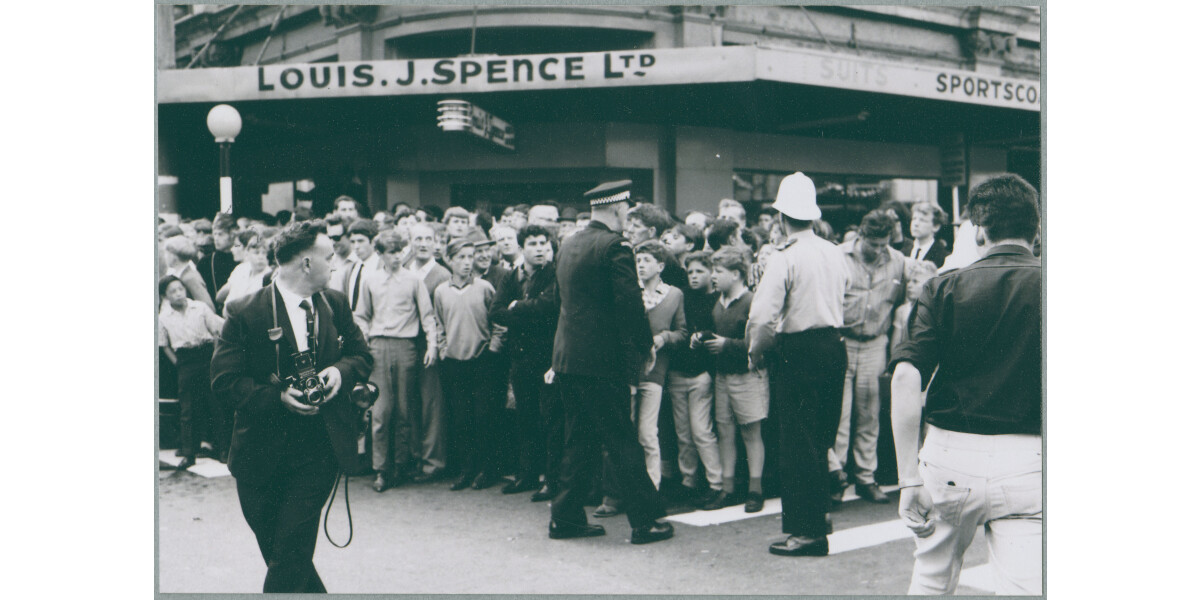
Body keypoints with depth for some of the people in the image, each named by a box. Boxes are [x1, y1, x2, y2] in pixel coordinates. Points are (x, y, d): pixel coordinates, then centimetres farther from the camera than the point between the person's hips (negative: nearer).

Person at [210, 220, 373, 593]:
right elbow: (224, 381, -11)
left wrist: (341, 371, -9)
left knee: (291, 551, -7)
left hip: (319, 450, 1)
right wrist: (279, 397, -24)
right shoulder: (245, 313, -8)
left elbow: (362, 355, 14)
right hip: (262, 451, -1)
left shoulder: (335, 304, 6)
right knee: (274, 546, 13)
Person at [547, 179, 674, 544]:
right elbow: (631, 305, -16)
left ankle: (566, 517, 18)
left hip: (569, 358, 8)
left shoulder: (569, 244, 11)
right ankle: (646, 520, 6)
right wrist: (646, 347, -4)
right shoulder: (616, 247, -14)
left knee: (580, 442, 14)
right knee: (622, 442, -1)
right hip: (604, 361, -7)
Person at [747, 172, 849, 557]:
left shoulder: (785, 259, -15)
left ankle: (809, 531, 1)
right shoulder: (835, 253, 6)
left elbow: (762, 317, -19)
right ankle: (818, 514, 30)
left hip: (799, 352, -7)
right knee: (820, 437, 19)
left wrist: (755, 352, -2)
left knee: (798, 443, -1)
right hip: (834, 347, 7)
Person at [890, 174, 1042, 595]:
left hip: (951, 454, 1)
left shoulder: (945, 288, -2)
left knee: (932, 581, 22)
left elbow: (906, 378, -12)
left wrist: (908, 478, -11)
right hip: (1028, 462, -1)